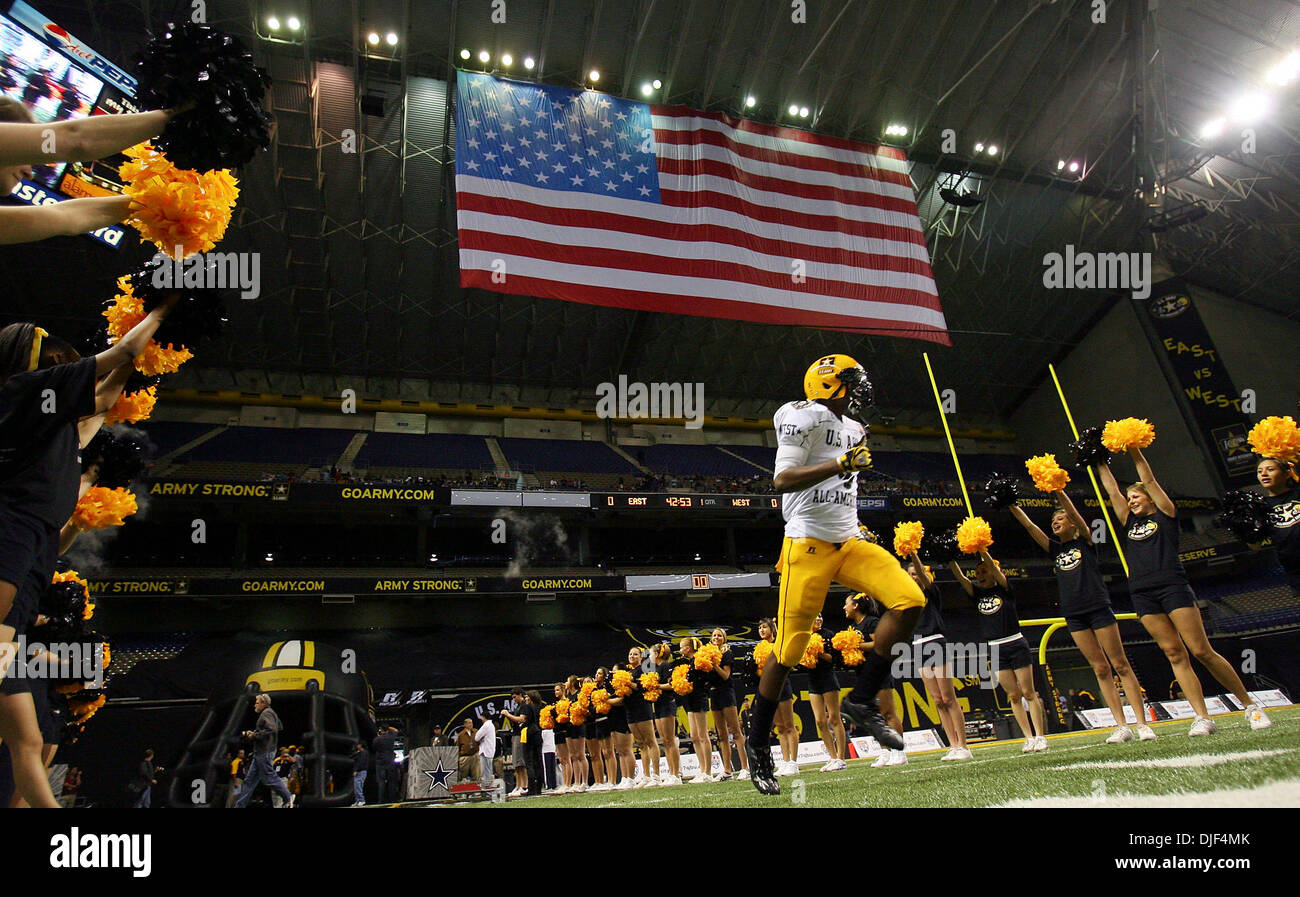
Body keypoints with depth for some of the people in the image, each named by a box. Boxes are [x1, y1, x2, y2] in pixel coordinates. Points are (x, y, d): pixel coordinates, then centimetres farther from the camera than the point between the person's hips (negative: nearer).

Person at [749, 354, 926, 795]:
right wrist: (841, 464, -25)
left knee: (910, 600, -11)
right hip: (808, 545, -8)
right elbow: (782, 480, -19)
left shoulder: (852, 429, 19)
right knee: (789, 650, -3)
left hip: (849, 543, 8)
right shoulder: (804, 416, -8)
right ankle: (758, 742, 17)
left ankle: (862, 699, 3)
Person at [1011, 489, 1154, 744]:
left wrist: (1058, 491, -23)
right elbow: (1029, 526, 5)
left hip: (1098, 608, -4)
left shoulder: (1085, 541, 3)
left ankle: (1142, 724, 1)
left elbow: (1074, 513, -12)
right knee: (1100, 668, 5)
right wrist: (1012, 506, -4)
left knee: (1120, 665, -2)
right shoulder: (1054, 548, 13)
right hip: (1074, 615, 4)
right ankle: (1121, 726, 7)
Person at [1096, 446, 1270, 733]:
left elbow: (1149, 481, 3)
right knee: (1174, 653, 1)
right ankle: (1202, 717, 2)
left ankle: (1250, 705, 11)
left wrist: (1134, 450, 1)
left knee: (1201, 651, -4)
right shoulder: (1130, 523, 19)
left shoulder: (1165, 515, 9)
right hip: (1143, 594, 4)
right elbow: (1112, 490, 18)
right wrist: (1099, 462, 18)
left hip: (1173, 586, -4)